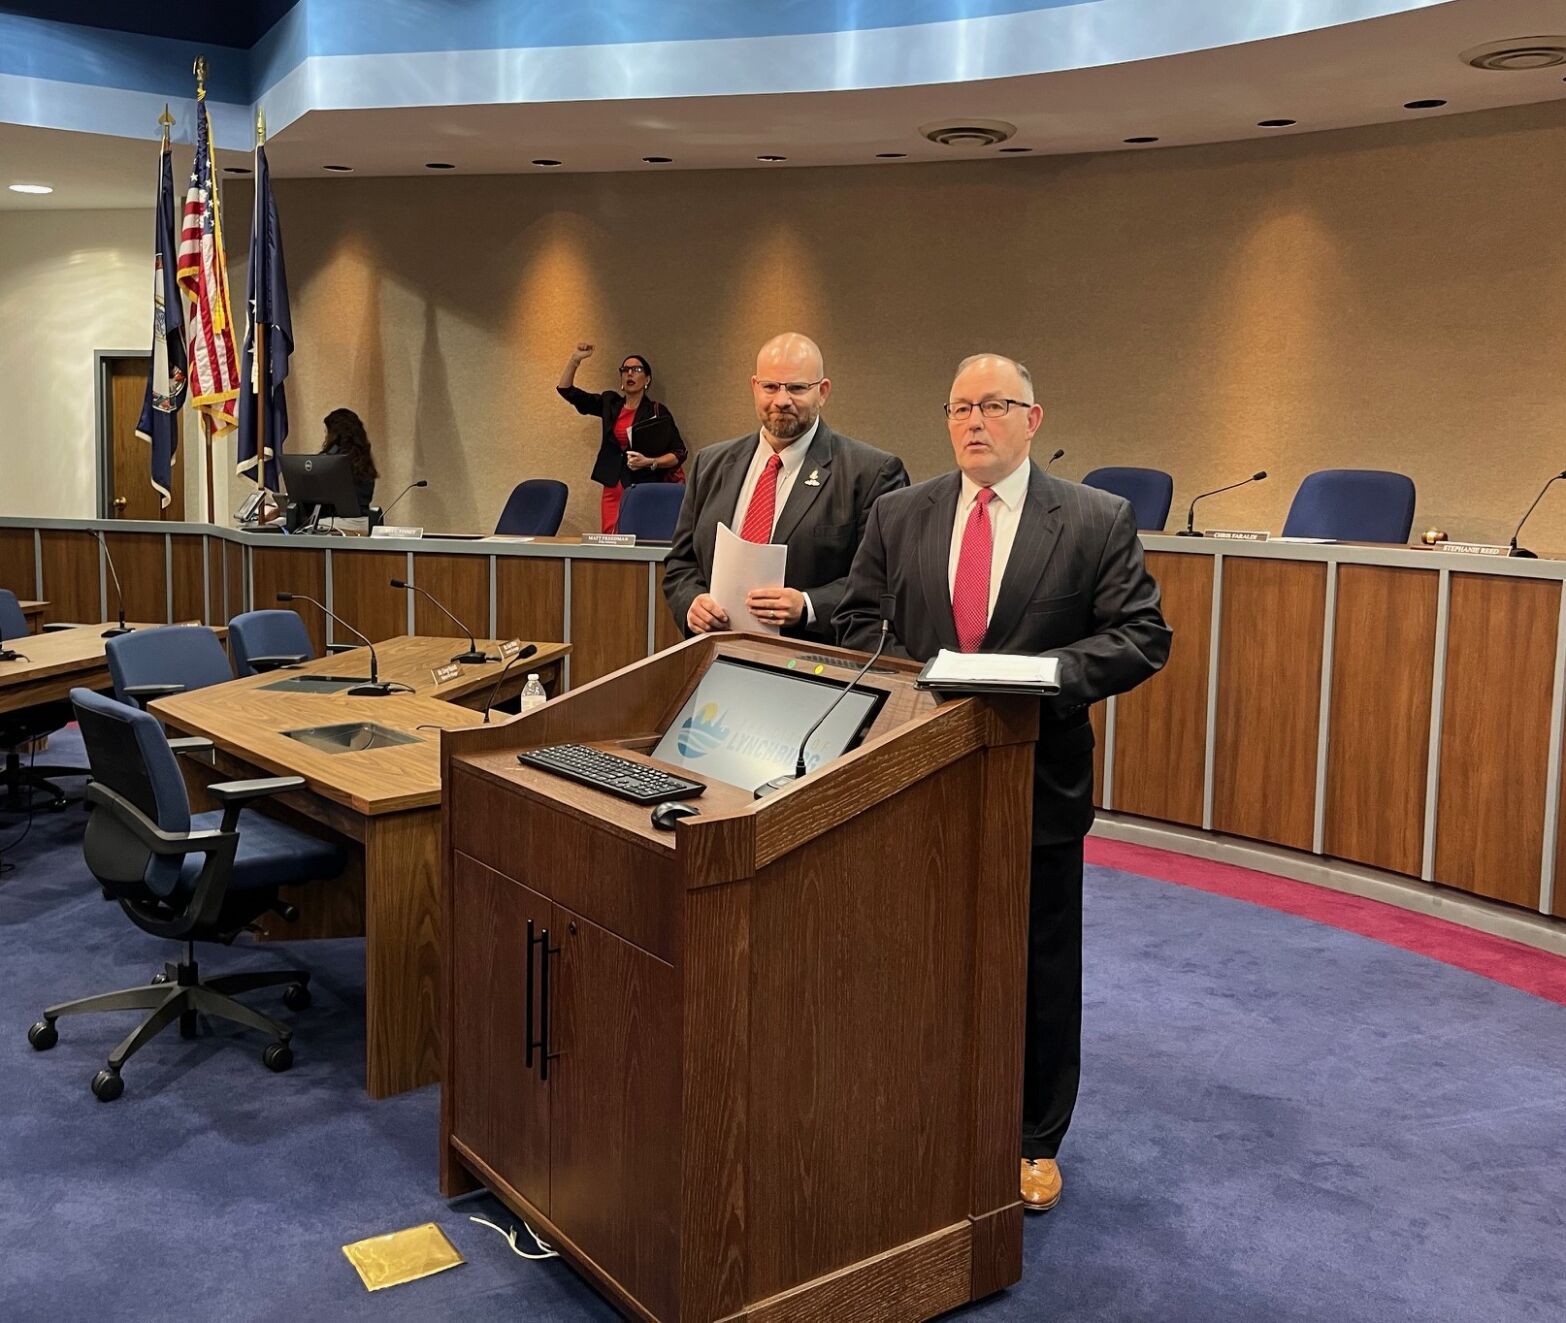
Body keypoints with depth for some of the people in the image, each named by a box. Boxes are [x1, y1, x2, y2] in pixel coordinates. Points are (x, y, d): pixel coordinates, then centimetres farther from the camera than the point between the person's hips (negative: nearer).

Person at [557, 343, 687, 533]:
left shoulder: (657, 412, -1)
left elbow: (679, 453, -2)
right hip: (613, 488, 4)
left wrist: (649, 462, -17)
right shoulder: (610, 404, 11)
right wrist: (575, 359, 0)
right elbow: (567, 390, 13)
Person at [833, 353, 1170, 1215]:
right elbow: (857, 619, 7)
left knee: (1040, 971, 10)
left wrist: (1048, 676, -22)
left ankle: (1035, 1142, 29)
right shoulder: (898, 517, 5)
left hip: (1039, 780, -2)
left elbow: (1142, 635, -8)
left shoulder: (1097, 521, -4)